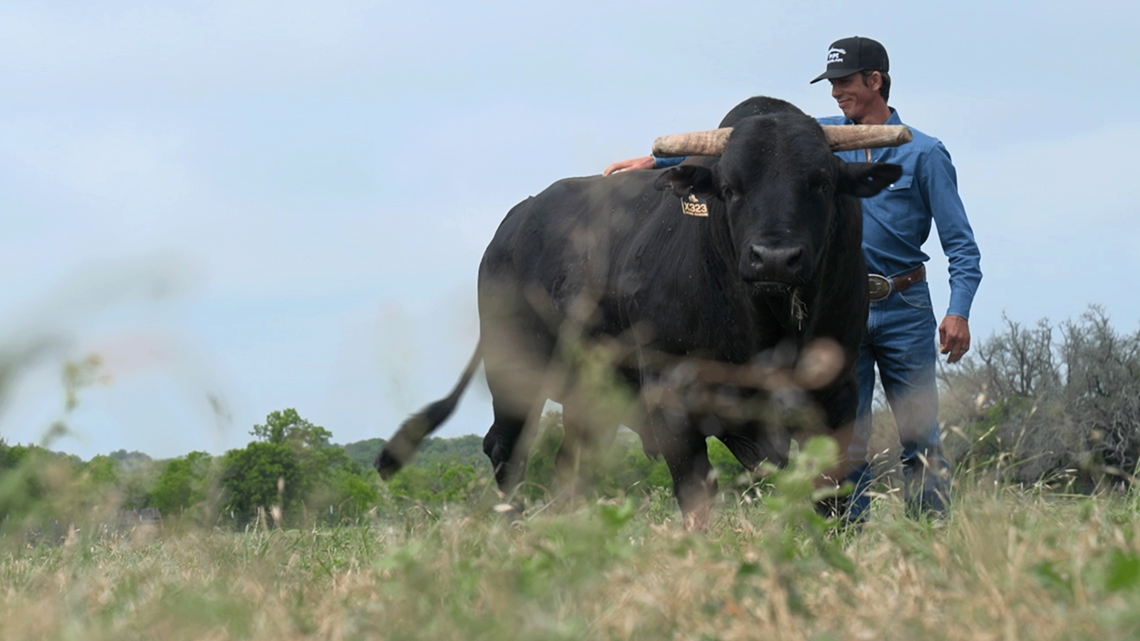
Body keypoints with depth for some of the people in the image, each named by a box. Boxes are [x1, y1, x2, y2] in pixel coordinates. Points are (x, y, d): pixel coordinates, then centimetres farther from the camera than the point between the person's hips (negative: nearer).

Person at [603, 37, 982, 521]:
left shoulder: (925, 153, 0)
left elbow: (960, 243, -2)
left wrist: (958, 312, -17)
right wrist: (655, 160, 1)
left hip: (905, 309, -3)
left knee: (920, 436, -5)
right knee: (843, 441, 2)